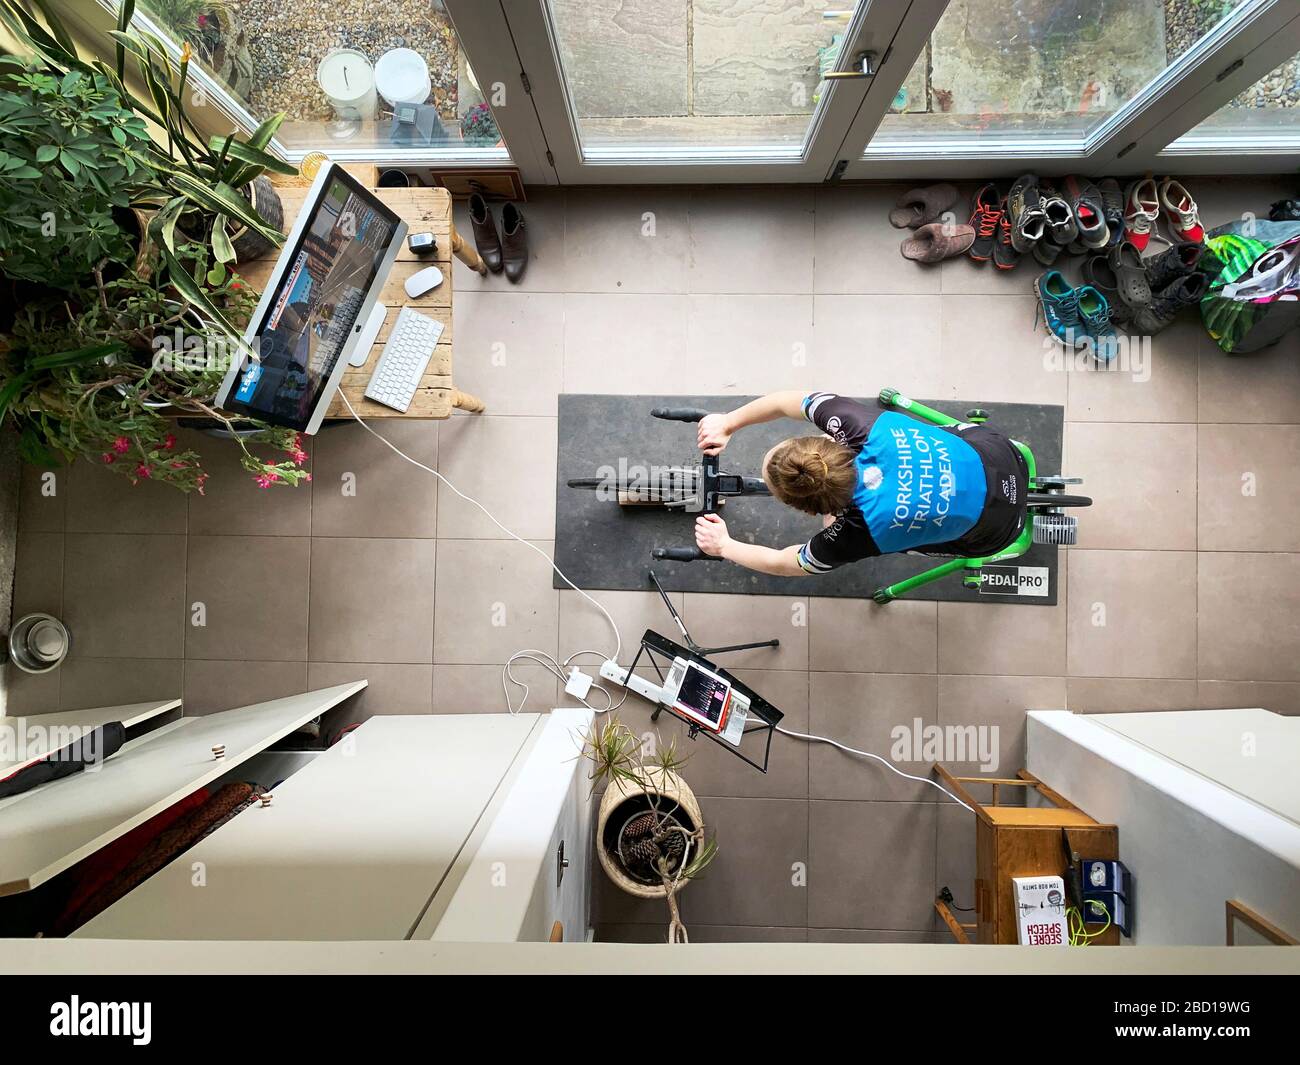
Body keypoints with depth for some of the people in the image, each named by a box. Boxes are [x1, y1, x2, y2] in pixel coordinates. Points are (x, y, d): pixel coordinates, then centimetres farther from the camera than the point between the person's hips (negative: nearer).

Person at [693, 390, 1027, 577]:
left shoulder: (852, 535, -36)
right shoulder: (858, 426, -30)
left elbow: (782, 564, -16)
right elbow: (784, 401, -12)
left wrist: (723, 545, -2)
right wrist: (727, 423, -3)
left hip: (994, 529, -4)